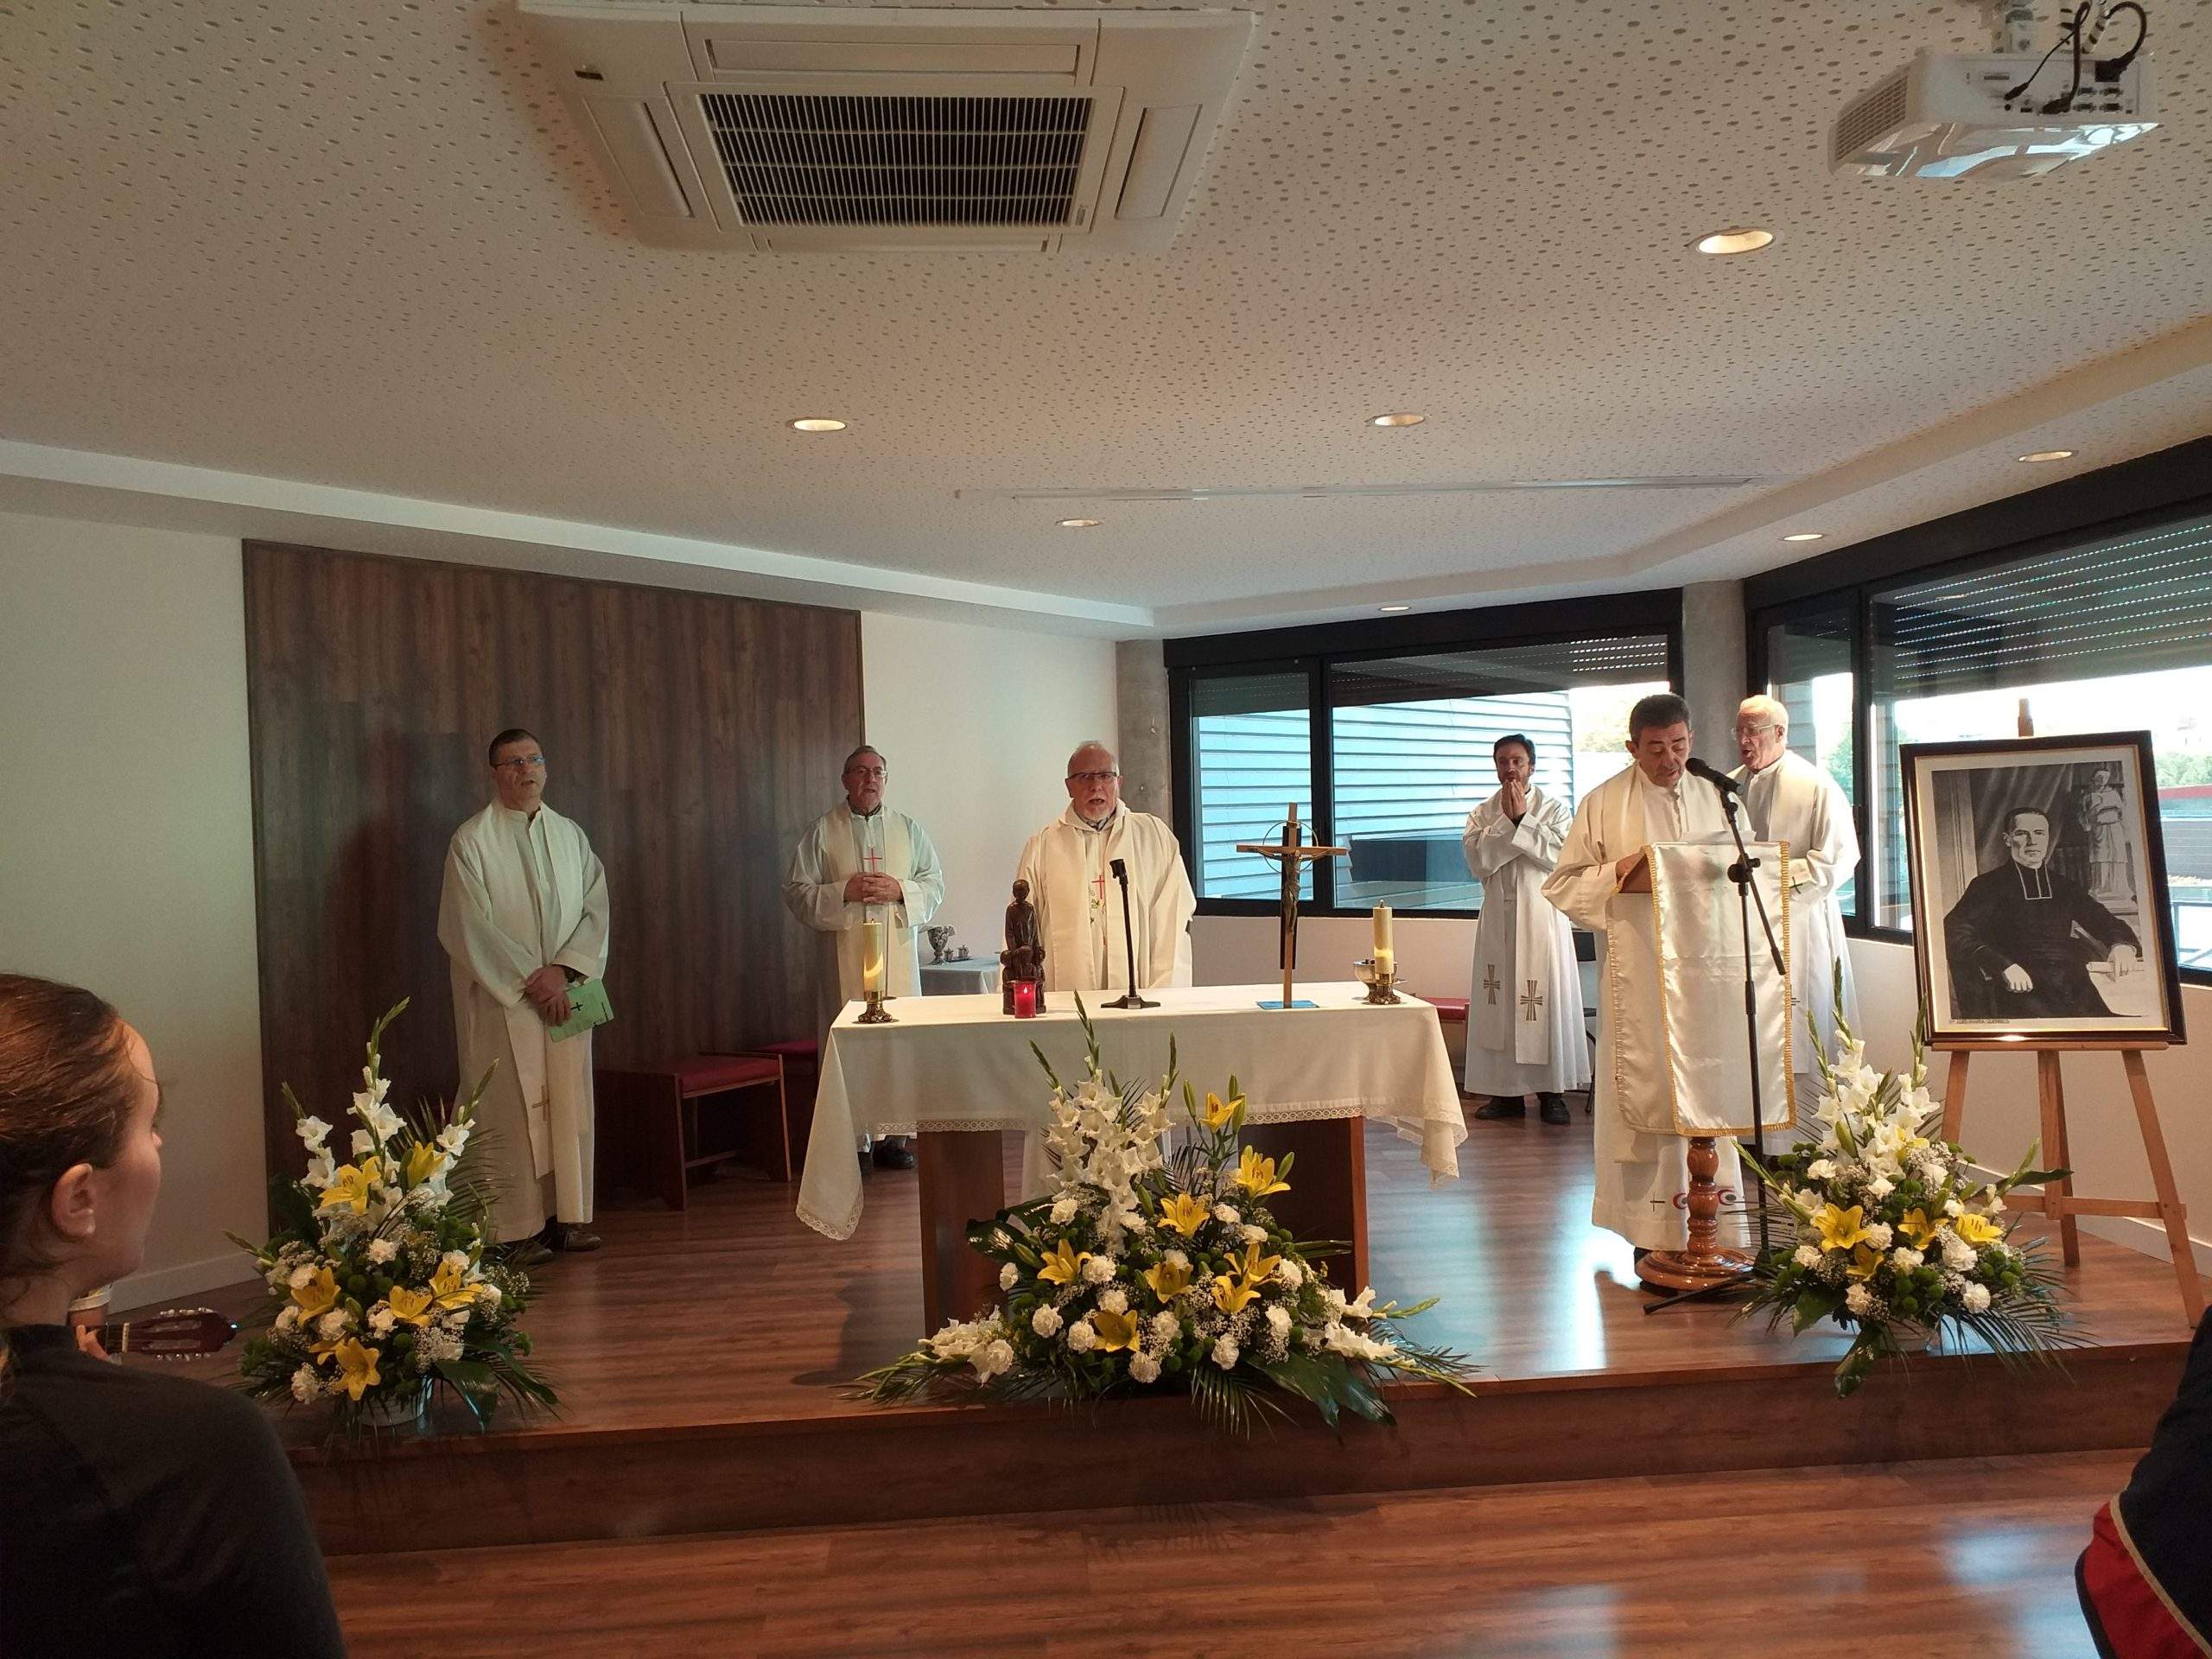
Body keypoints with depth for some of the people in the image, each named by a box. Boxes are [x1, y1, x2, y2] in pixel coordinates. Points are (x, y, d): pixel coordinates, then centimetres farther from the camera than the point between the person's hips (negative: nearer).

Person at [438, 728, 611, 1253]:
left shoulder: (570, 835, 12)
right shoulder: (472, 841, -2)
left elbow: (596, 910, 5)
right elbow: (472, 927, -8)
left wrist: (563, 968, -10)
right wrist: (531, 980, -12)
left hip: (566, 993, 4)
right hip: (502, 999, -4)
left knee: (569, 1103, 4)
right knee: (511, 1107, -4)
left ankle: (569, 1214, 10)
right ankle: (518, 1225, 1)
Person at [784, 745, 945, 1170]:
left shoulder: (908, 829, 14)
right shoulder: (823, 831, 6)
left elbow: (935, 884, 12)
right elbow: (796, 891, 2)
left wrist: (900, 891, -7)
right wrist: (844, 892, -11)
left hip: (898, 952, 2)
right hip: (845, 955, -2)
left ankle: (893, 1134, 5)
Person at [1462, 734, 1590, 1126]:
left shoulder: (1554, 808, 3)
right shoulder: (1483, 814, 10)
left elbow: (1560, 856, -12)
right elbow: (1478, 862, -5)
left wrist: (1522, 818, -11)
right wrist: (1507, 819, -10)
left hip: (1541, 916, -2)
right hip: (1498, 919, 2)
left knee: (1546, 998, -3)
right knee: (1499, 1002, 2)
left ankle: (1551, 1092, 4)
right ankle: (1507, 1092, 8)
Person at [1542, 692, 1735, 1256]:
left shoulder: (1716, 798, 12)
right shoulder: (1604, 803, 1)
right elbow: (1562, 886, 0)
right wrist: (1619, 870, -16)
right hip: (1637, 974, -3)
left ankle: (1713, 1224, 12)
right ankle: (1653, 1233, 5)